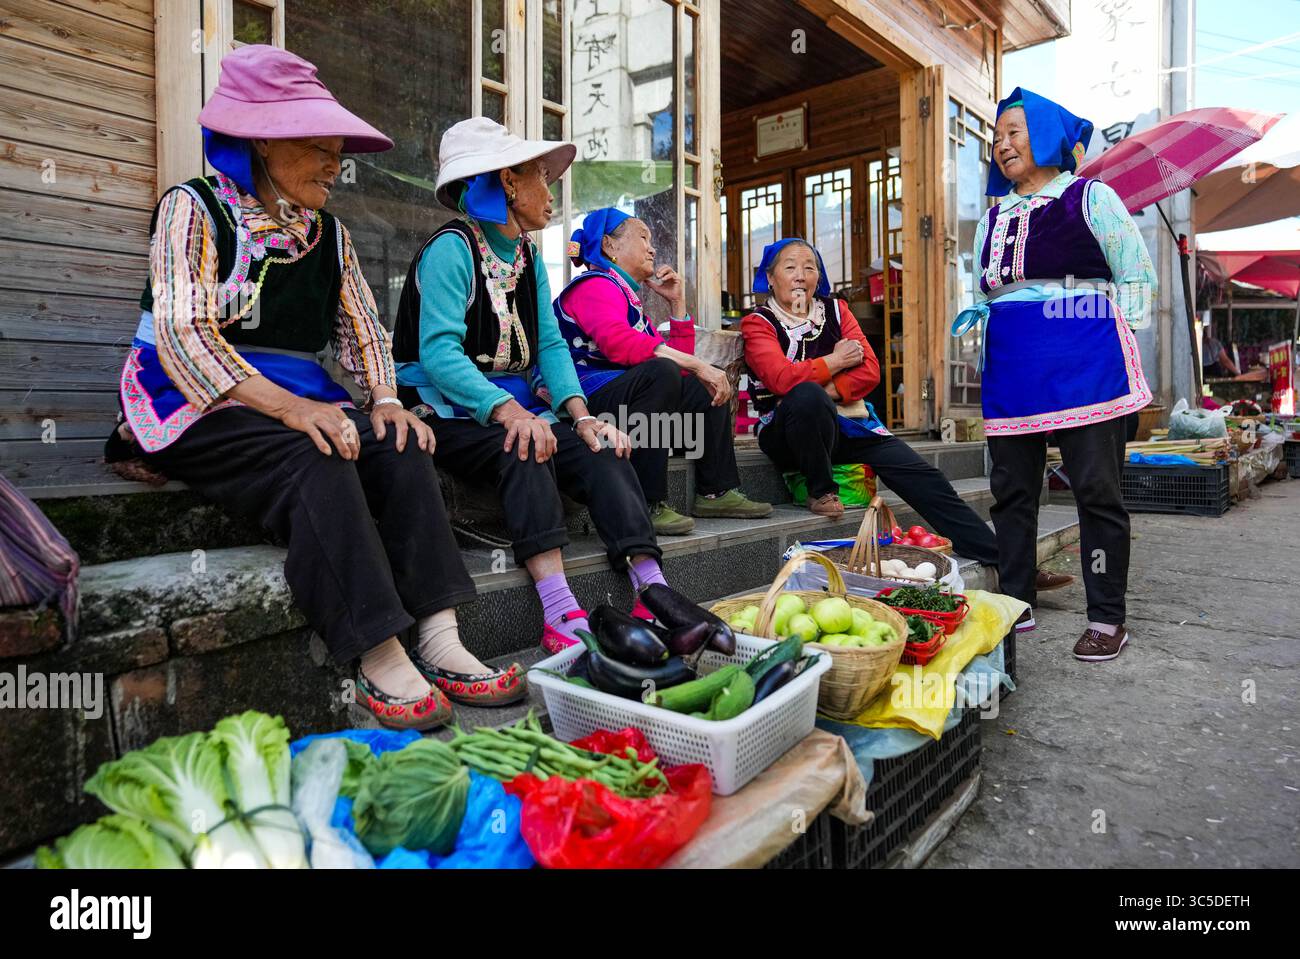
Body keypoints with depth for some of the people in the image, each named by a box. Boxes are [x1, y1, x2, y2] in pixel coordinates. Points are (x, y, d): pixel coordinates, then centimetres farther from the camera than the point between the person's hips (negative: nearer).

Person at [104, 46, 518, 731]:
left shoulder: (328, 234, 16)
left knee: (399, 449, -22)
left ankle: (438, 641, -28)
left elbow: (363, 329, 13)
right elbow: (181, 331, -14)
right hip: (200, 405, -5)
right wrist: (286, 407, -28)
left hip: (300, 401, 5)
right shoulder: (194, 208, -2)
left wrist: (385, 399, -9)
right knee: (315, 462, -33)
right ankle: (381, 662, -33)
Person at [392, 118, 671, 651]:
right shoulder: (452, 247, -9)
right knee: (521, 449, -35)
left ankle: (653, 593, -29)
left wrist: (581, 413, -13)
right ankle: (561, 614, -40)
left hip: (517, 408, 7)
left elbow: (550, 344, 5)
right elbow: (440, 352, -22)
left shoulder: (529, 257, 15)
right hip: (446, 412, -6)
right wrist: (507, 411, -37)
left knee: (600, 451, -18)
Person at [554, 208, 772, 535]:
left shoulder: (626, 294, 26)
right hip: (591, 399, -10)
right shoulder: (595, 285, -3)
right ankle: (647, 505, -33)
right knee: (661, 372, -35)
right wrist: (698, 366, -26)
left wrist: (677, 302, 18)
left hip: (623, 401, 10)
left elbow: (680, 362, 23)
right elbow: (619, 343, -27)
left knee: (709, 387, 15)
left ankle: (715, 493, 7)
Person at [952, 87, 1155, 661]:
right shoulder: (993, 217, 19)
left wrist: (1110, 340, -6)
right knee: (1011, 489, 7)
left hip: (1083, 364, -5)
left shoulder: (1090, 198, 5)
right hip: (1012, 370, 5)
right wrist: (975, 313, 5)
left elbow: (1138, 278, 5)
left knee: (1096, 488, -2)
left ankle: (1107, 619, 8)